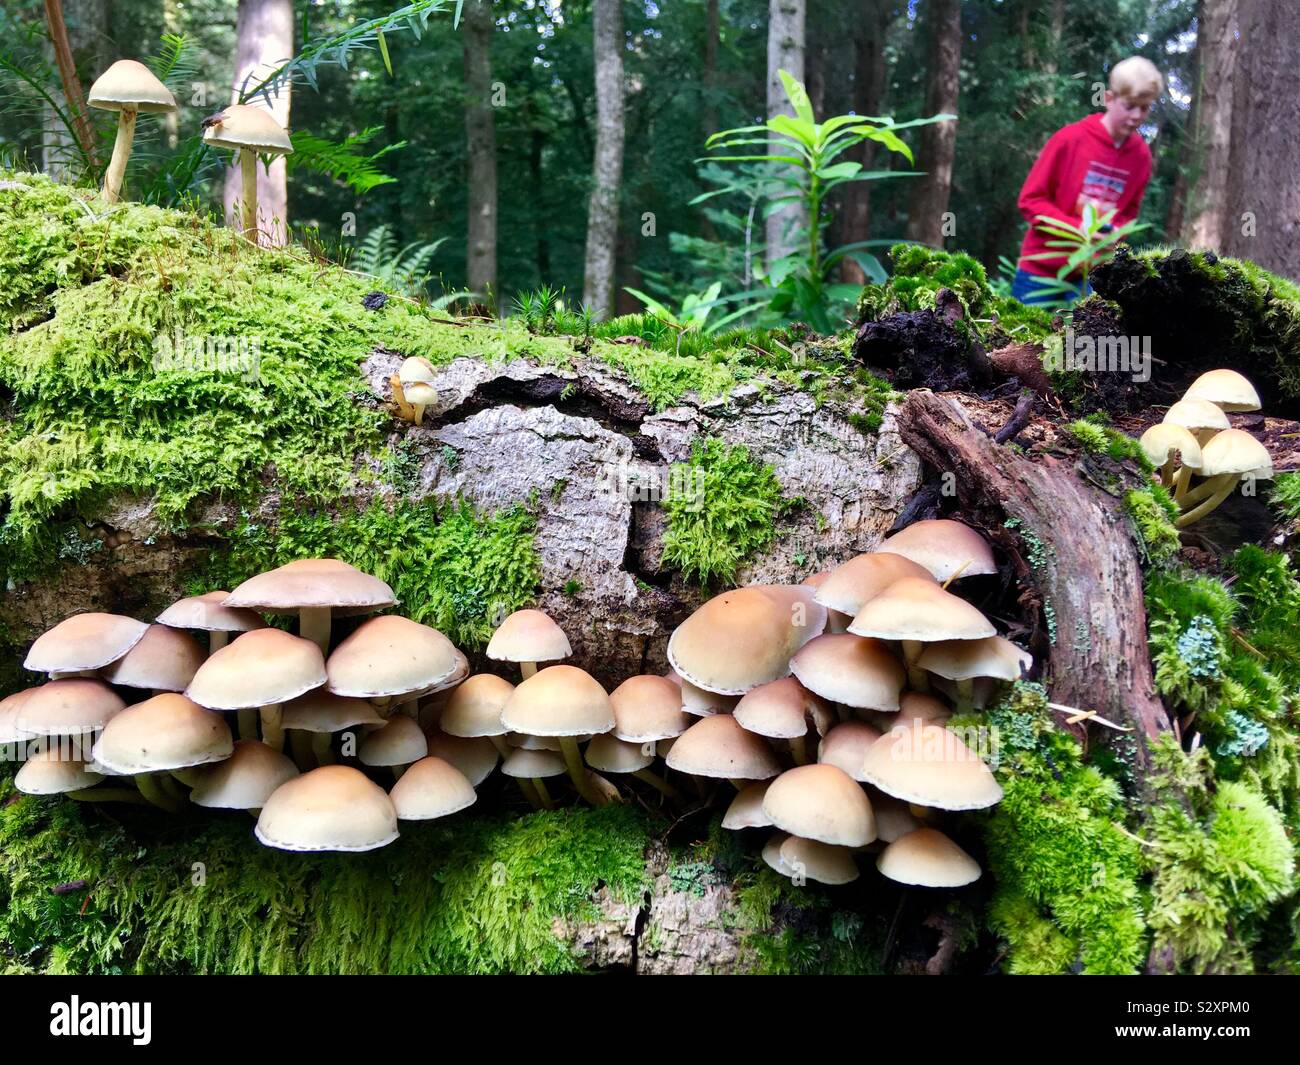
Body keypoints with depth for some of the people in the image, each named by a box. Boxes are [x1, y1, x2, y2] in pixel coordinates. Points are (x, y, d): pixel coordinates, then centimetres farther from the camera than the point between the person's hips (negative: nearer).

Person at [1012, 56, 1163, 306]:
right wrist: (1078, 228, -20)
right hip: (1041, 268, -2)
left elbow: (1128, 213, 13)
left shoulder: (1141, 155, 1)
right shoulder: (1070, 138, -10)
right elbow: (1031, 199, -8)